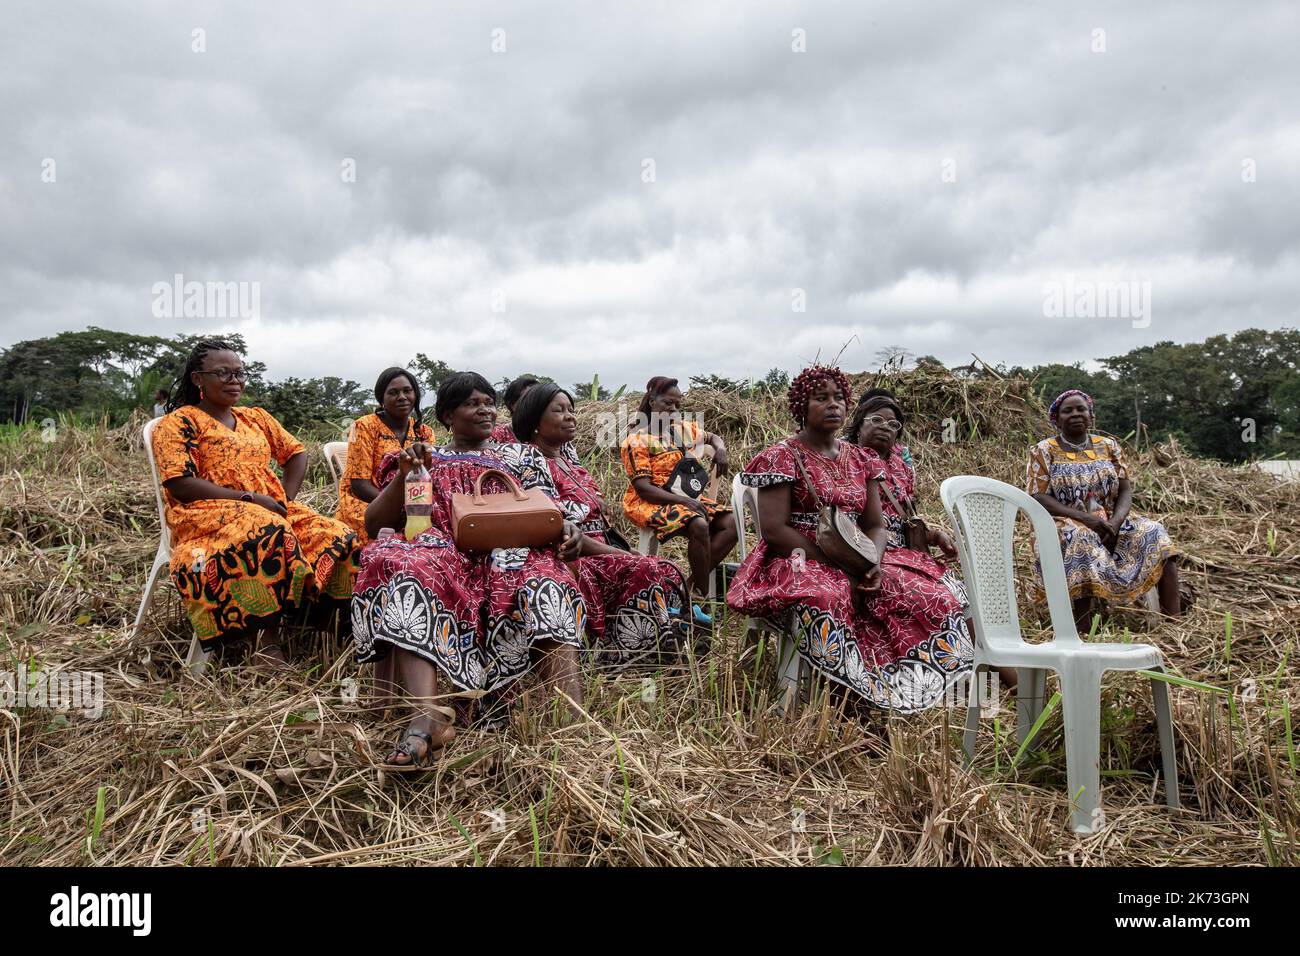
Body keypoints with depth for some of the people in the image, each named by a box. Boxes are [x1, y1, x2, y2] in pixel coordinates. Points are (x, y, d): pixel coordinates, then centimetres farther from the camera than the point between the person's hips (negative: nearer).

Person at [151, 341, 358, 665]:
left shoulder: (256, 417, 22)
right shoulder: (179, 423, 3)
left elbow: (296, 453, 23)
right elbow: (179, 485, -9)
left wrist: (286, 498, 3)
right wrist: (248, 498, -16)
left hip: (272, 510, 6)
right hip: (207, 514, -6)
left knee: (339, 538, -20)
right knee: (268, 531, -40)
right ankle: (269, 638, -36)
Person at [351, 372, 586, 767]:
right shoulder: (423, 459, 24)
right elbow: (374, 525, 14)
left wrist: (564, 527, -6)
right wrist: (401, 475, -3)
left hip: (505, 558, 1)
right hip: (439, 554, 0)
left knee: (543, 573, -35)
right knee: (405, 570, -37)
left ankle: (575, 715, -53)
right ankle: (428, 715, -56)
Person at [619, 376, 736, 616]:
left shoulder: (685, 429, 13)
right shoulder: (638, 441, -8)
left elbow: (713, 437, 32)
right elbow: (644, 489, -15)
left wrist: (720, 449, 6)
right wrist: (683, 501, -25)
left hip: (689, 497, 8)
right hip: (652, 503, -8)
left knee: (731, 524, -14)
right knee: (699, 526, -33)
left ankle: (691, 587, -18)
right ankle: (701, 596, -18)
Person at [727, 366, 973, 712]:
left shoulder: (861, 459, 13)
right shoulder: (782, 458, -5)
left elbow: (875, 524, 11)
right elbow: (773, 530, -13)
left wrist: (872, 563, -13)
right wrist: (837, 564, -17)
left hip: (856, 564, 6)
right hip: (797, 563, -6)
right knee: (825, 599, -40)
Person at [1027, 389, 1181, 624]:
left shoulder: (1109, 446, 14)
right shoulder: (1044, 451, 3)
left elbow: (1125, 490, 6)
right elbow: (1038, 498, -8)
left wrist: (1115, 522, -16)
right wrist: (1085, 518, -20)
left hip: (1111, 523, 4)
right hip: (1066, 525, -4)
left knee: (1154, 533, -19)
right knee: (1081, 538, -36)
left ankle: (1174, 618, -23)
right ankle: (1084, 627, -39)